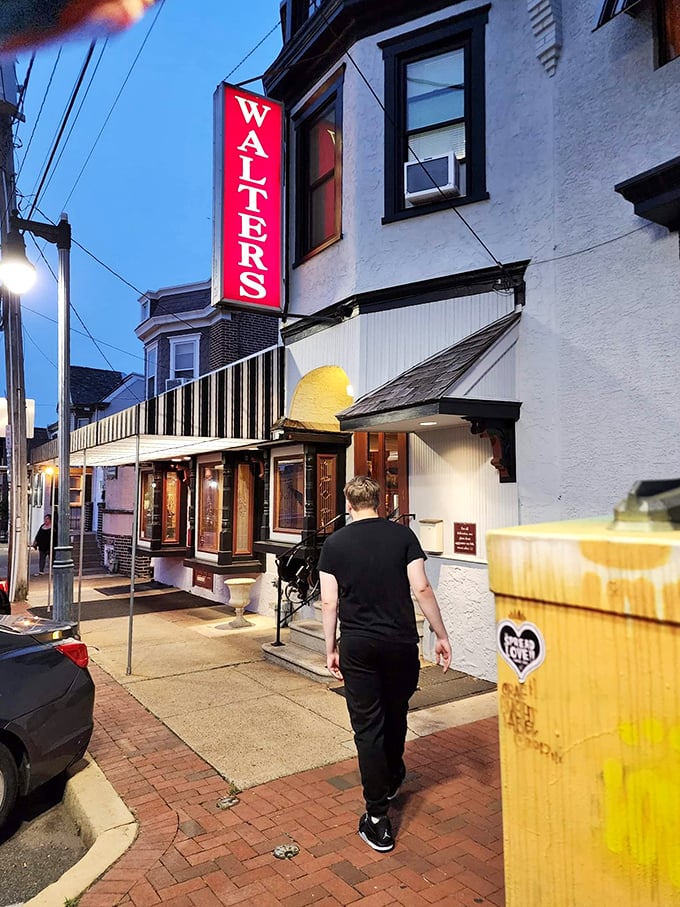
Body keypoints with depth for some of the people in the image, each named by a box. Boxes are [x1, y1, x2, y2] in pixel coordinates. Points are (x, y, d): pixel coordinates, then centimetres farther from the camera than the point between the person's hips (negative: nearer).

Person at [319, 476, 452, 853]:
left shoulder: (334, 543, -2)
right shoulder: (402, 535, -3)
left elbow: (329, 601, -3)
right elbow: (421, 588, -9)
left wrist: (331, 648, 7)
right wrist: (441, 635, -1)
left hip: (357, 645, -1)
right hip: (401, 642, 1)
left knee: (367, 726, 7)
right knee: (395, 715, 23)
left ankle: (377, 819, 11)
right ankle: (392, 779, 45)